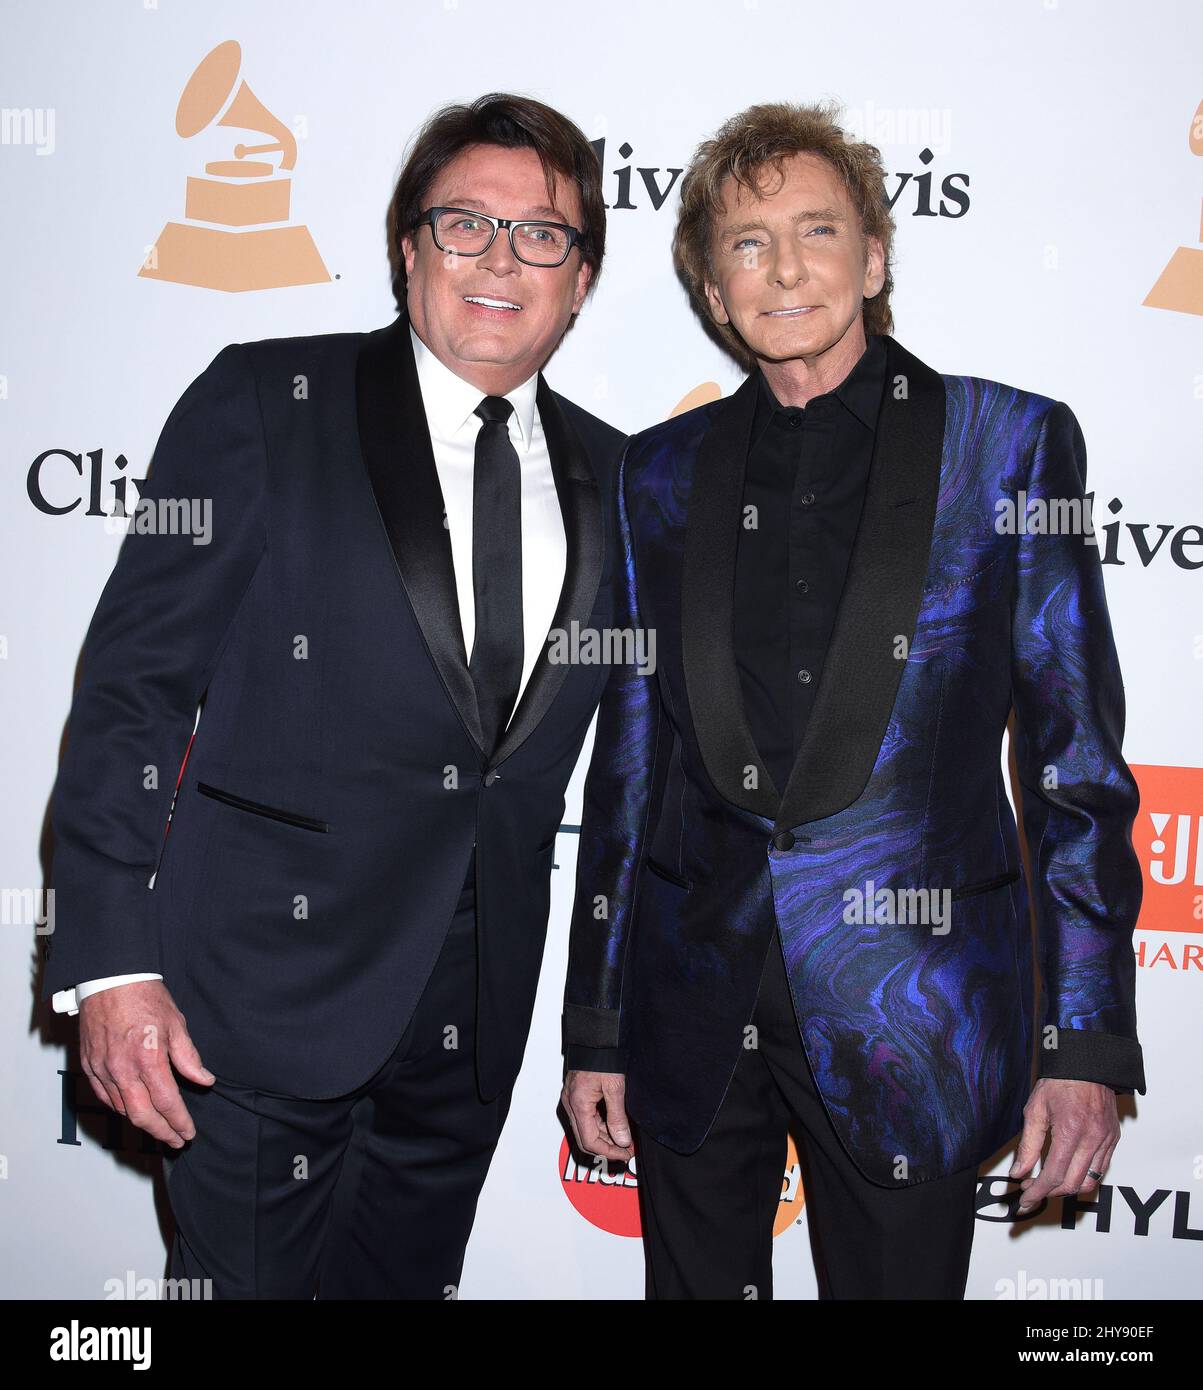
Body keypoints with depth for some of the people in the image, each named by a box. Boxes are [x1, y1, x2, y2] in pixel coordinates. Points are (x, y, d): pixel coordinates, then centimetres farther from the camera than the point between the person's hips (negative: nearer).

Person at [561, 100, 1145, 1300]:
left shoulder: (1009, 443, -1)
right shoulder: (661, 473, 6)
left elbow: (1076, 755, -2)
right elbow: (627, 760, 8)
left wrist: (1087, 1042, -6)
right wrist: (594, 1028, 7)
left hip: (907, 1014, -2)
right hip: (694, 1009, 3)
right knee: (696, 1283, 16)